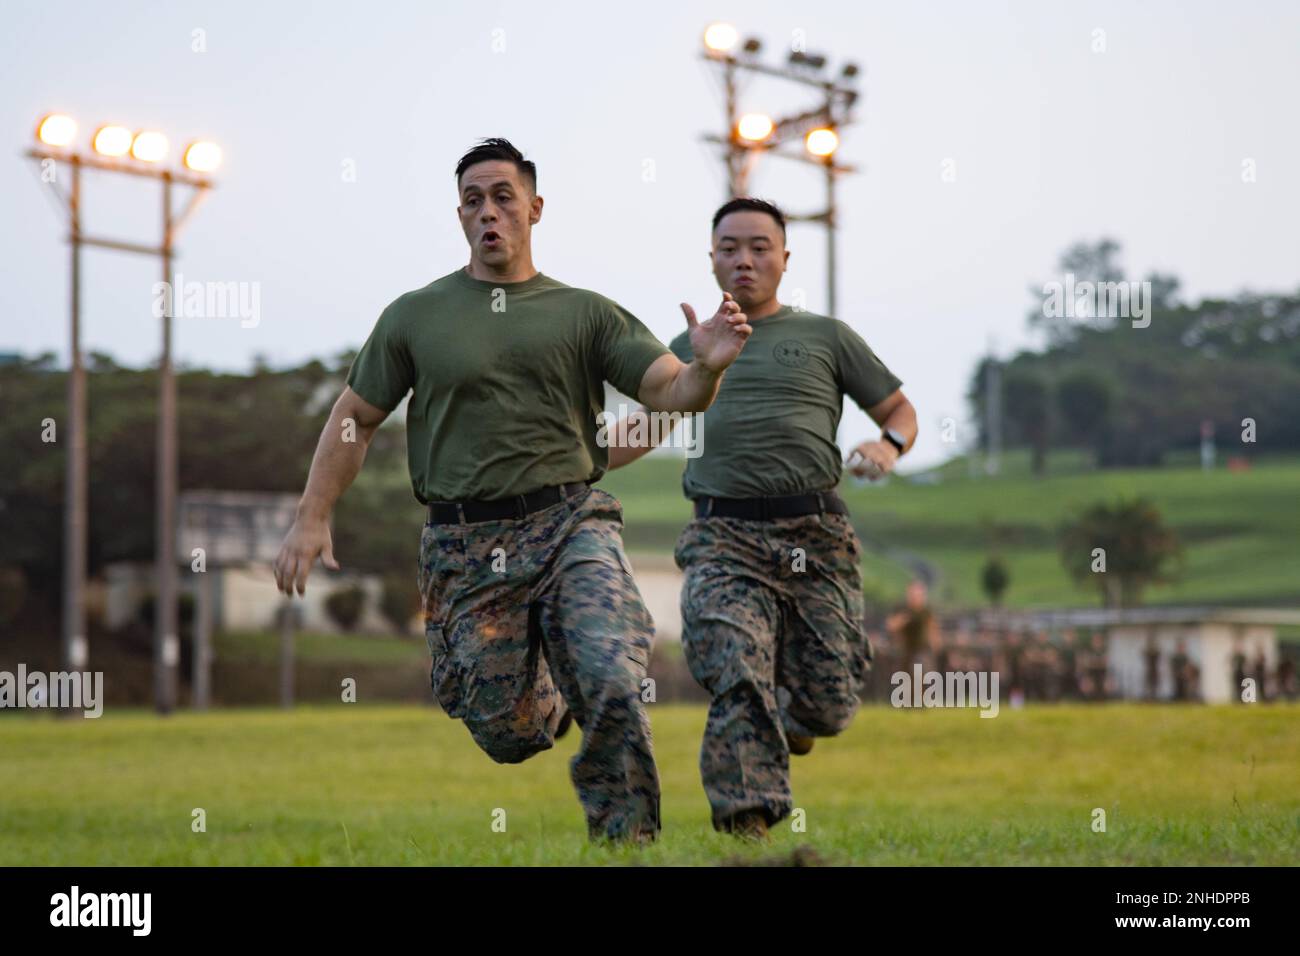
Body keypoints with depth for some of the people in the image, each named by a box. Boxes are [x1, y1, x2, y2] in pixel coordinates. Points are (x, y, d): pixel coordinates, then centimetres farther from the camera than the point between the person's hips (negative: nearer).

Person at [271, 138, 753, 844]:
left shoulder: (586, 313, 8)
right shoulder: (413, 316, 10)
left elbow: (672, 392, -1)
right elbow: (354, 420, 13)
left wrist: (707, 367, -24)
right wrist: (311, 520, 4)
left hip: (570, 525, -1)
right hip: (465, 544, 1)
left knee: (614, 686, -22)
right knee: (507, 735, 0)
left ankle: (626, 844, -3)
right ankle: (545, 696, 38)